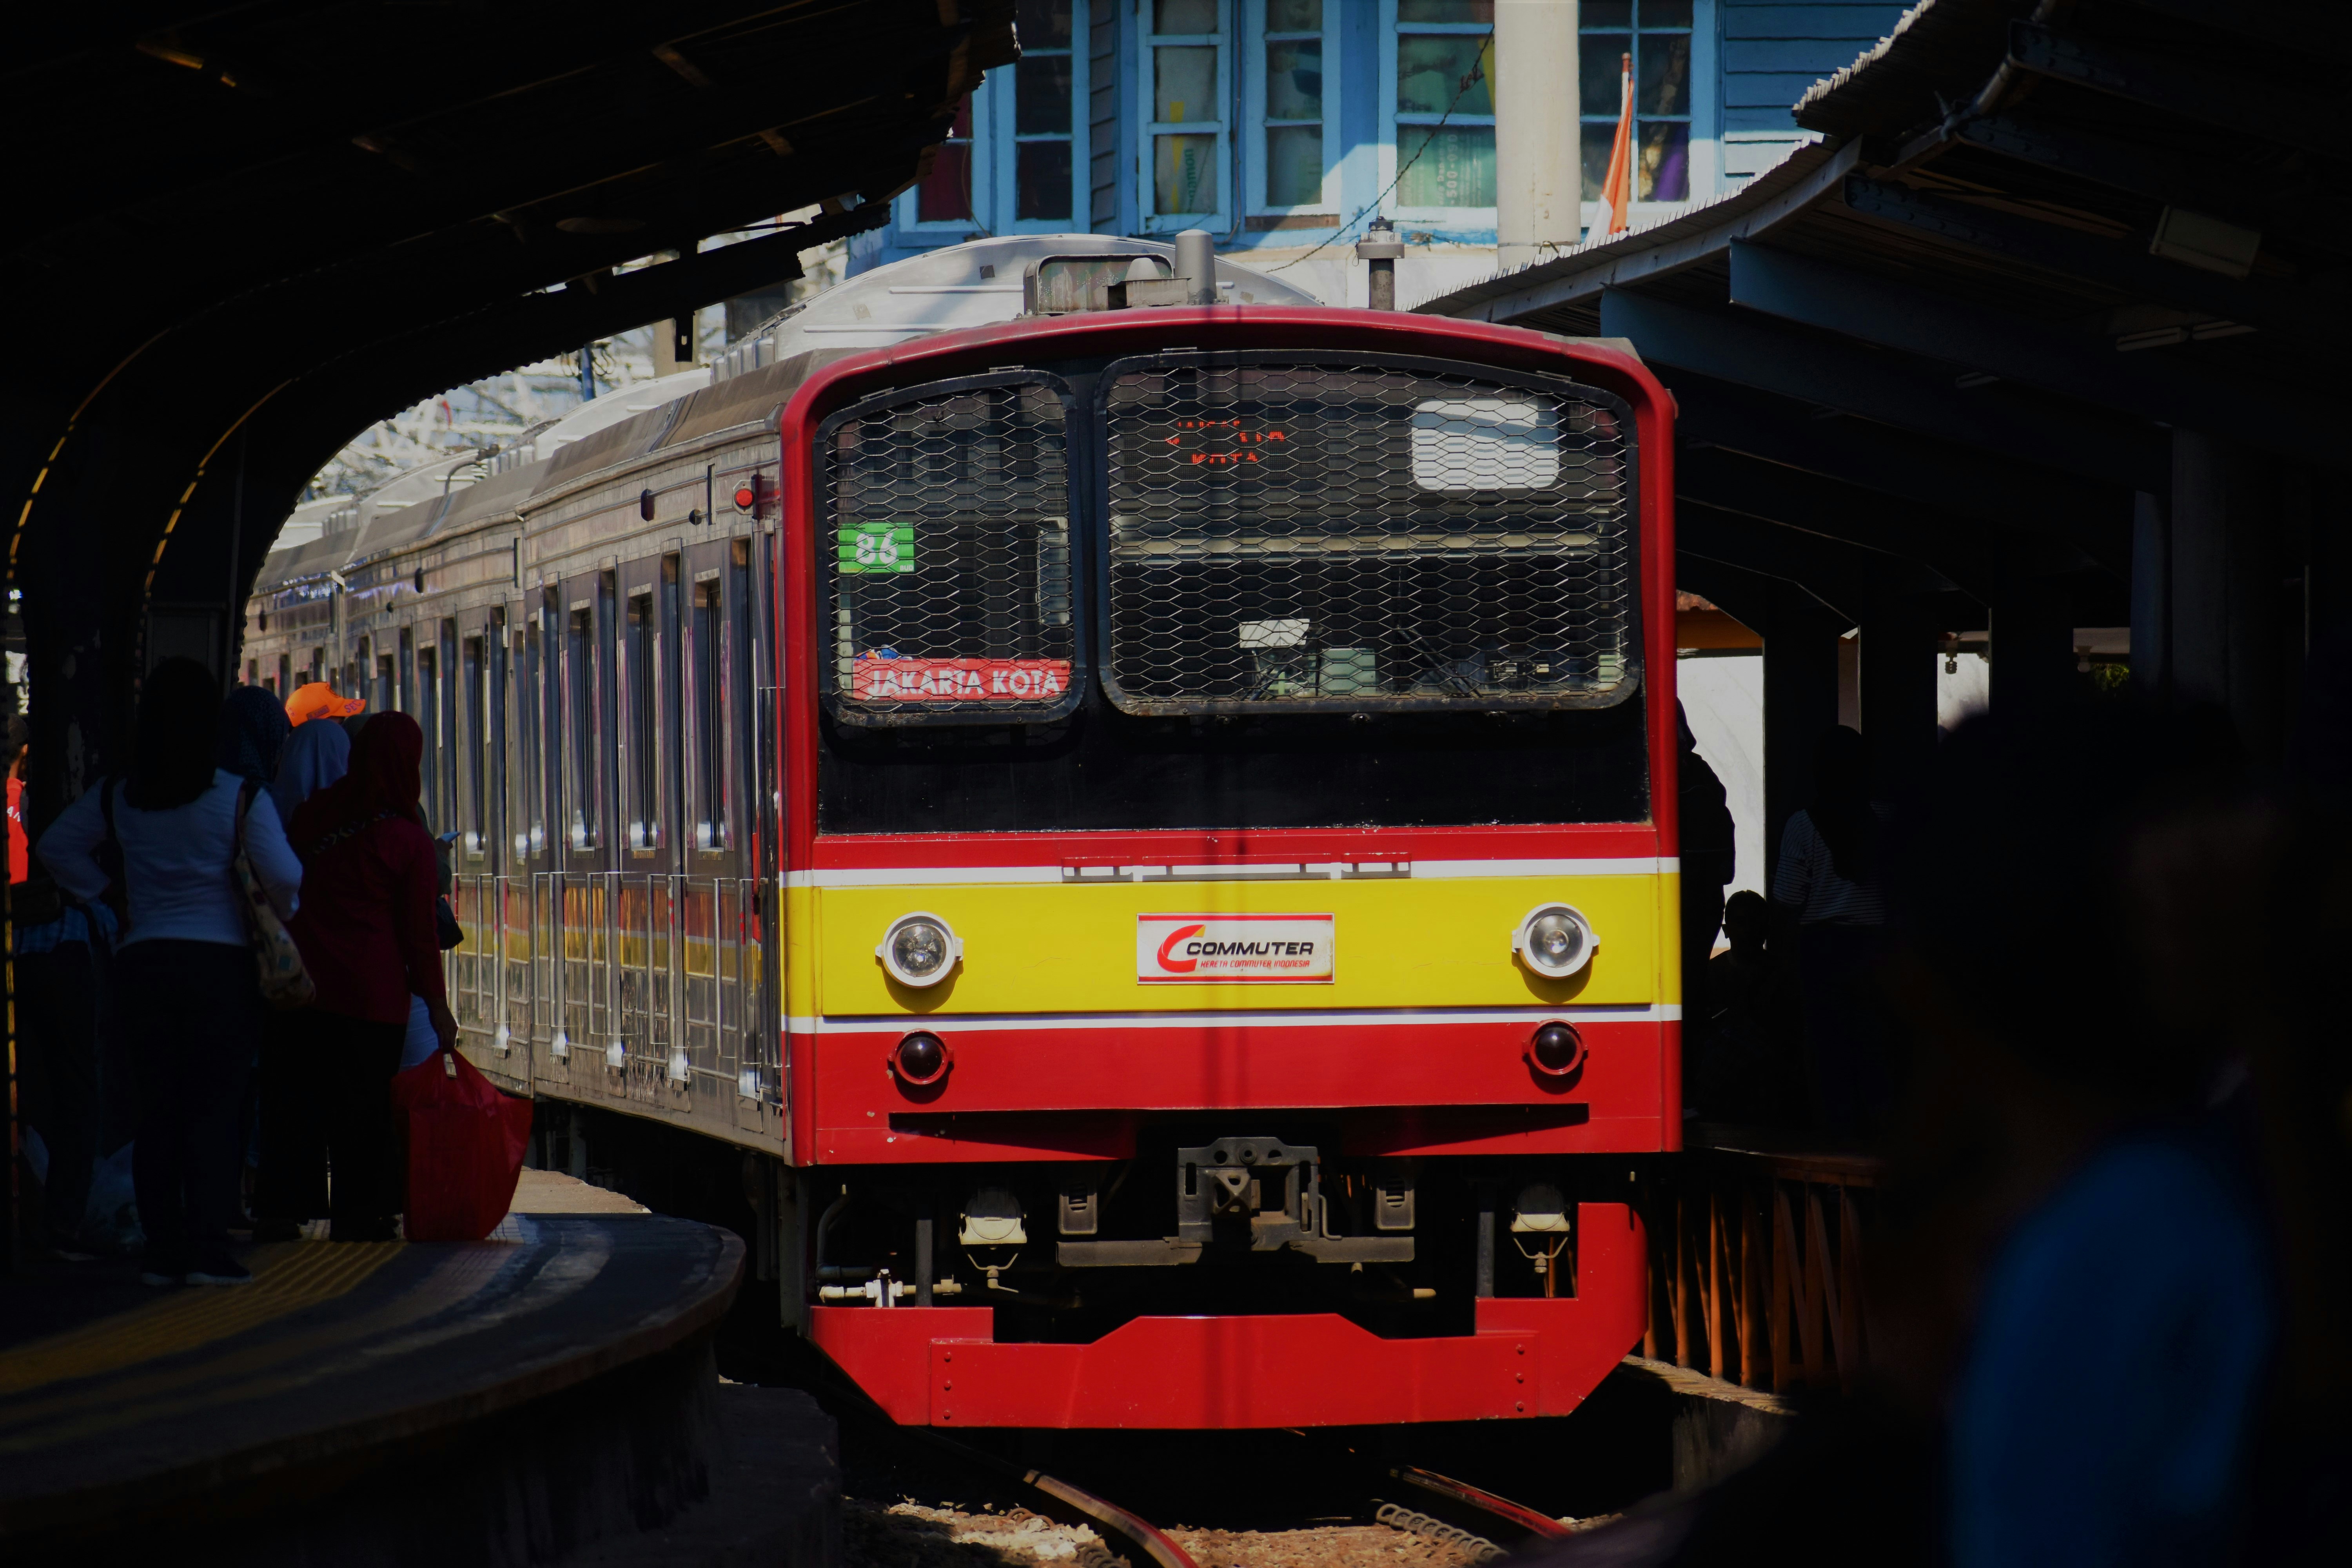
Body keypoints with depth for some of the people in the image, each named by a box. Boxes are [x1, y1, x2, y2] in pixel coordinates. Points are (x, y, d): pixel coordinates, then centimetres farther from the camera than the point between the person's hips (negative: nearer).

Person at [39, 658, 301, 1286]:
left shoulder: (117, 796, 3)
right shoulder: (239, 796, -9)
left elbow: (56, 848, 14)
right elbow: (284, 876, -12)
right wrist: (282, 912, 8)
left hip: (145, 961, 4)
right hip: (222, 963, -4)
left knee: (156, 1109, 9)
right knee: (214, 1109, -1)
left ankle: (163, 1251, 8)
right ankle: (208, 1250, -7)